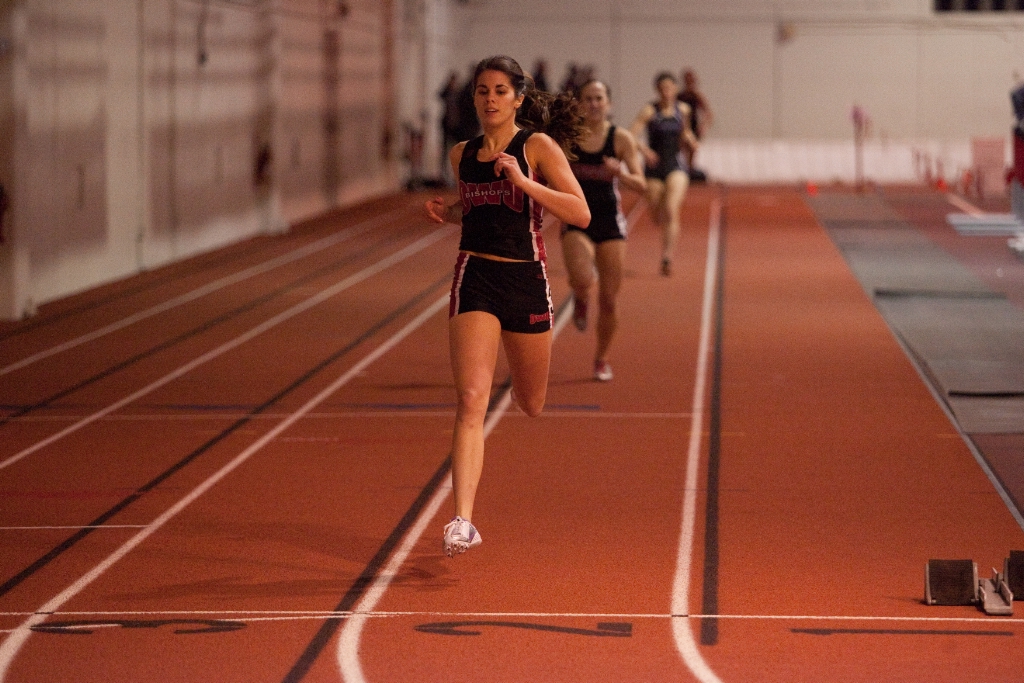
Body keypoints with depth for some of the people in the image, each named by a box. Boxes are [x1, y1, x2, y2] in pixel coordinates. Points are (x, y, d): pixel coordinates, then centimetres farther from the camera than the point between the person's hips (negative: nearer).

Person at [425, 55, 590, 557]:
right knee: (471, 400, -17)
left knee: (531, 406, 17)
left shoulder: (538, 147, -4)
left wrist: (523, 181, -21)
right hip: (475, 277, 1)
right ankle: (462, 520, -25)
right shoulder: (462, 155, 8)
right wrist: (448, 212, 5)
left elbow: (581, 214, -12)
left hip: (526, 280, -1)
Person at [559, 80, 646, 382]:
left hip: (610, 222, 1)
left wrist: (620, 173, -27)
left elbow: (641, 184, -8)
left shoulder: (621, 138, -3)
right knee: (582, 280, -29)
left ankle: (601, 358, 25)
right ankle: (580, 300, 10)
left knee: (608, 300, 2)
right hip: (577, 221, -1)